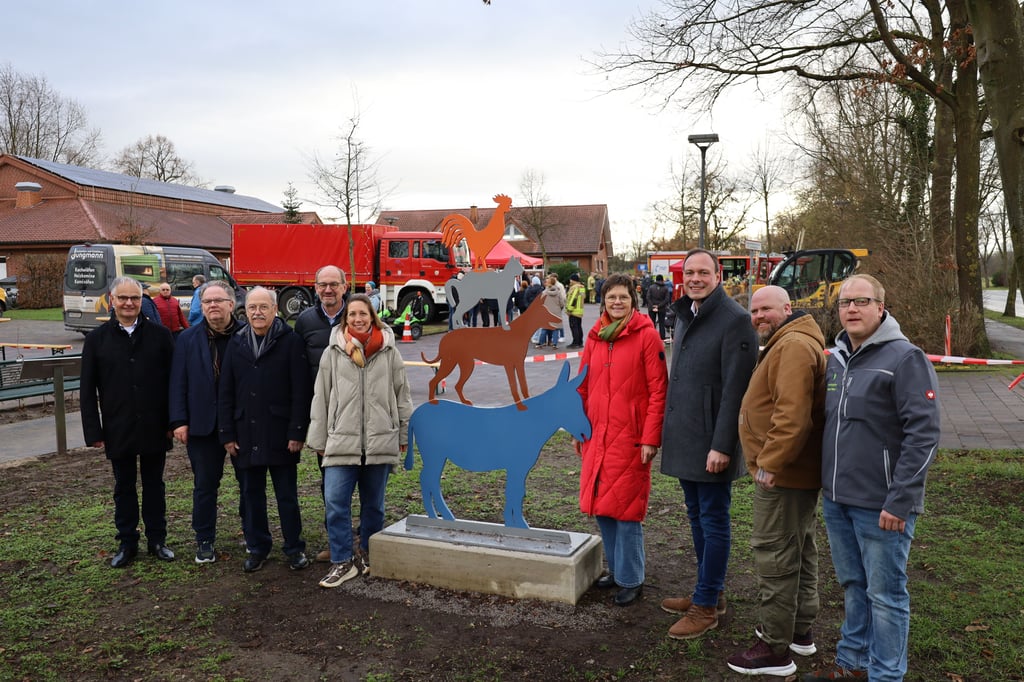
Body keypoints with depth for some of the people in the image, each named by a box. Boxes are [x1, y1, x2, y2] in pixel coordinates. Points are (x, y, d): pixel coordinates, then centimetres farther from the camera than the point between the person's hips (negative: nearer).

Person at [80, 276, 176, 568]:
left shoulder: (160, 334, -1)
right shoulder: (97, 339, 0)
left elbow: (173, 380, -1)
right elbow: (88, 389, 1)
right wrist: (94, 431, -4)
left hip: (154, 429, 0)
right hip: (118, 431, 1)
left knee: (154, 485, 12)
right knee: (124, 487, 13)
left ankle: (157, 539, 24)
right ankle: (127, 542, 25)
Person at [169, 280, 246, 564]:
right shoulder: (188, 339, 4)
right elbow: (178, 383, 3)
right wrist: (179, 421, -4)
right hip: (202, 424, 1)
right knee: (205, 485, 10)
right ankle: (205, 540, 23)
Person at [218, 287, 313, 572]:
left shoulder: (291, 341, -5)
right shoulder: (236, 343, 8)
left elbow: (301, 391, -7)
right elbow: (225, 392, 9)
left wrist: (297, 432, -12)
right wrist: (227, 434, 3)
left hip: (280, 435, -4)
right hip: (246, 436, 4)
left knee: (287, 496, 6)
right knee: (252, 494, 13)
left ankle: (295, 548, 19)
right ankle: (257, 548, 26)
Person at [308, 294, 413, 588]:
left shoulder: (389, 352, 2)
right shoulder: (333, 353, 1)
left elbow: (402, 396, 8)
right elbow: (321, 398, 6)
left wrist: (403, 436, 8)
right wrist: (319, 440, 6)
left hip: (380, 442, 1)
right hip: (341, 442, 0)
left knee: (373, 503, 12)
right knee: (336, 503, -7)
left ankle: (367, 553, 30)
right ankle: (342, 561, 6)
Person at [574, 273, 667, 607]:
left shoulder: (647, 335, -7)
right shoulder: (595, 336, 9)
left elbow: (658, 390, -10)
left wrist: (651, 438, -13)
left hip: (630, 438, -5)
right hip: (597, 436, 5)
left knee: (626, 509, 1)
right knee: (601, 505, 11)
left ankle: (631, 580, 17)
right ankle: (616, 569, 30)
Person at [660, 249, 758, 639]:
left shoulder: (734, 320, -14)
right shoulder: (685, 316, 13)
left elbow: (735, 389, -19)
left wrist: (722, 445, -21)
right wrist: (670, 429, 15)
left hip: (711, 443, -9)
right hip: (684, 439, 9)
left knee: (713, 521, 3)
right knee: (696, 516, 17)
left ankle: (706, 606, 14)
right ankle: (710, 592, 32)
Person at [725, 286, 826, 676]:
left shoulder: (793, 346, -19)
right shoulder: (787, 343, 17)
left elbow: (793, 414, -29)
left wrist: (770, 462, -24)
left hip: (783, 473, -12)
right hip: (799, 470, 12)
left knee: (774, 557, -4)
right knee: (800, 550, 20)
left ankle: (775, 649, 6)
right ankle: (800, 630, 35)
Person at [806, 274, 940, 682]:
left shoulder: (905, 359, -13)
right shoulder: (836, 358, 10)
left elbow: (923, 435, -17)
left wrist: (899, 501, -19)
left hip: (880, 506, -7)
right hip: (836, 500, 7)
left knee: (884, 595, 5)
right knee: (853, 587, 19)